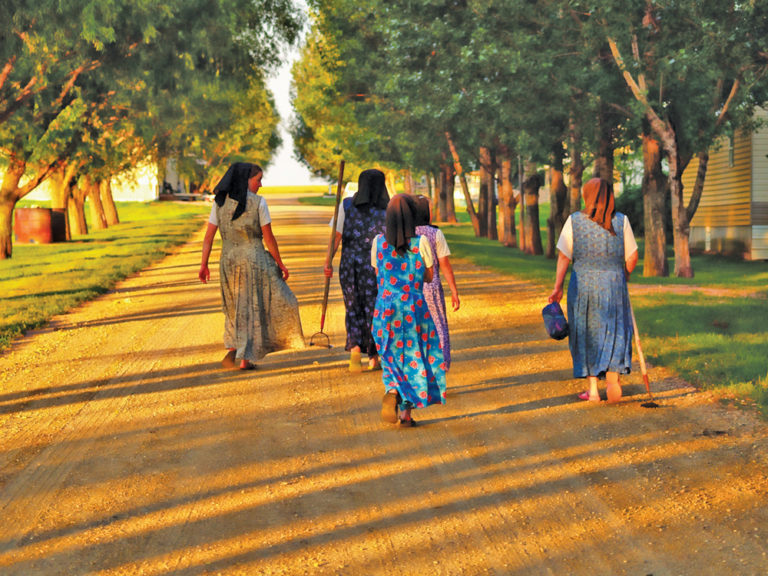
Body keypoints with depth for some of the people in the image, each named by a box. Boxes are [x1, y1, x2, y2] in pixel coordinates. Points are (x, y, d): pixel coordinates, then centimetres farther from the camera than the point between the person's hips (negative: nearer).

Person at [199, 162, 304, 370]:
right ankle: (245, 358, 3)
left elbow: (209, 235, 1)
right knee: (255, 307, 7)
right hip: (254, 259, -4)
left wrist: (204, 265, 7)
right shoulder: (258, 202, -9)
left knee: (237, 307, 21)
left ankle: (233, 348, 9)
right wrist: (280, 264, 3)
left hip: (228, 260, 4)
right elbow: (269, 238, -7)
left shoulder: (220, 201, 2)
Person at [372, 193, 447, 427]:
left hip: (386, 308, 2)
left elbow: (378, 274, 9)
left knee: (393, 357, 15)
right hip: (414, 308, -2)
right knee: (413, 357, 11)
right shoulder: (421, 242, -8)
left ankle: (392, 393, -14)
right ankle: (406, 413, 8)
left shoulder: (378, 242, -2)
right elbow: (429, 276, 3)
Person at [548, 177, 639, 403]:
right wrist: (624, 277, 21)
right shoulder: (621, 221, -1)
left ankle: (593, 389, 9)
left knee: (587, 335, 10)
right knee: (614, 332, 9)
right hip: (613, 283, 0)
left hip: (582, 283, 0)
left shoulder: (575, 220, -3)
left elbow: (564, 257, -5)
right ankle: (613, 373, -17)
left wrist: (558, 287, 1)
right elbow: (632, 257, 2)